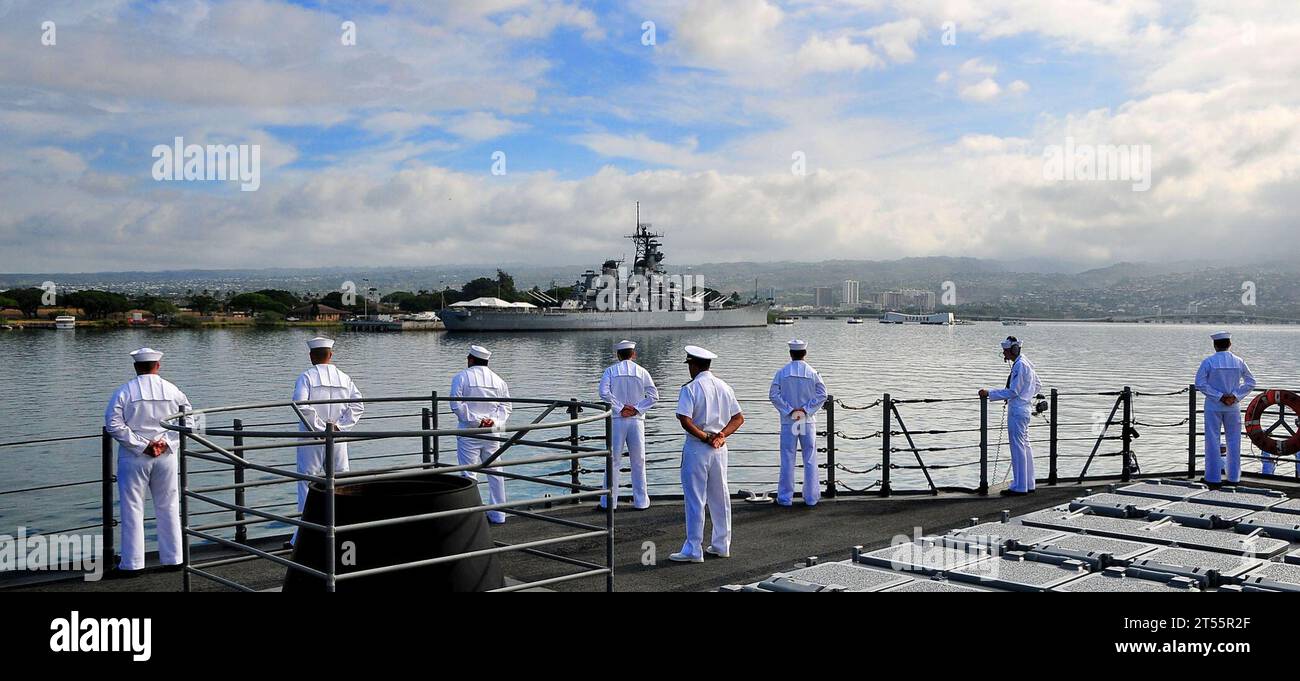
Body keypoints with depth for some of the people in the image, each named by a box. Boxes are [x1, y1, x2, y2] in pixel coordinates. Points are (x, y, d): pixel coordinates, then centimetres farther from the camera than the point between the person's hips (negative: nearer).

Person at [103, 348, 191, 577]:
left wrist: (141, 445, -13)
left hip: (134, 458, -2)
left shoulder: (124, 391, -7)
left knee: (132, 509, 4)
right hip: (166, 456, 3)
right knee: (168, 507, 13)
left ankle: (132, 564, 6)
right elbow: (188, 419, -3)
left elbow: (113, 424, -14)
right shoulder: (172, 390, 0)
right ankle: (173, 558, 19)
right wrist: (167, 442, -9)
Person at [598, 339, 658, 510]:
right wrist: (636, 409, -7)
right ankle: (641, 501, 12)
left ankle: (609, 501, 4)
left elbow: (604, 392, -14)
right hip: (636, 420, 1)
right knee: (638, 462, 8)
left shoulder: (610, 371, 0)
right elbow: (653, 395, -6)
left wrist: (620, 408, -9)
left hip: (617, 420, -1)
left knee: (613, 461, 4)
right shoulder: (641, 372, 3)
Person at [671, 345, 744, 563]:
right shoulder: (724, 387, 8)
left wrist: (704, 437, -12)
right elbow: (739, 418, 9)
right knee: (720, 496, 14)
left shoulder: (690, 389, -12)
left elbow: (685, 421, -22)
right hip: (720, 448, 6)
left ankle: (693, 550, 3)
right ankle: (721, 545, 22)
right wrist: (720, 435, -2)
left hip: (697, 447, -6)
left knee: (695, 499, -1)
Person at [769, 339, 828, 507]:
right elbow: (822, 395, -8)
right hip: (808, 421, 0)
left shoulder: (782, 372, -3)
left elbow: (773, 394, -10)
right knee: (810, 459, 8)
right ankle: (811, 496, 12)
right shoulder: (813, 373, -2)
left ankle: (785, 497, 7)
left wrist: (789, 410, -9)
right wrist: (805, 410, -9)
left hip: (788, 422, 0)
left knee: (787, 460, 4)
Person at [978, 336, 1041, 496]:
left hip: (1017, 411, -11)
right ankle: (1028, 484, 21)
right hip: (1025, 409, 11)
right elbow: (1038, 385, 22)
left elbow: (1013, 392, -20)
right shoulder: (1026, 363, 13)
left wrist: (989, 393, -18)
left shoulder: (1019, 366, -18)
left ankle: (1019, 487, -2)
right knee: (1025, 445, 14)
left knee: (1017, 447, -6)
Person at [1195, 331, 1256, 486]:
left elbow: (1200, 383, -14)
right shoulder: (1238, 362, 1)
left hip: (1213, 406, -2)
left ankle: (1214, 477, 4)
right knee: (1234, 441, 11)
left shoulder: (1208, 362, -9)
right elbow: (1251, 382, 1)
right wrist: (1235, 396, -6)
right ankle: (1234, 477, 15)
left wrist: (1219, 396, -11)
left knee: (1212, 441, 3)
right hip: (1233, 407, 3)